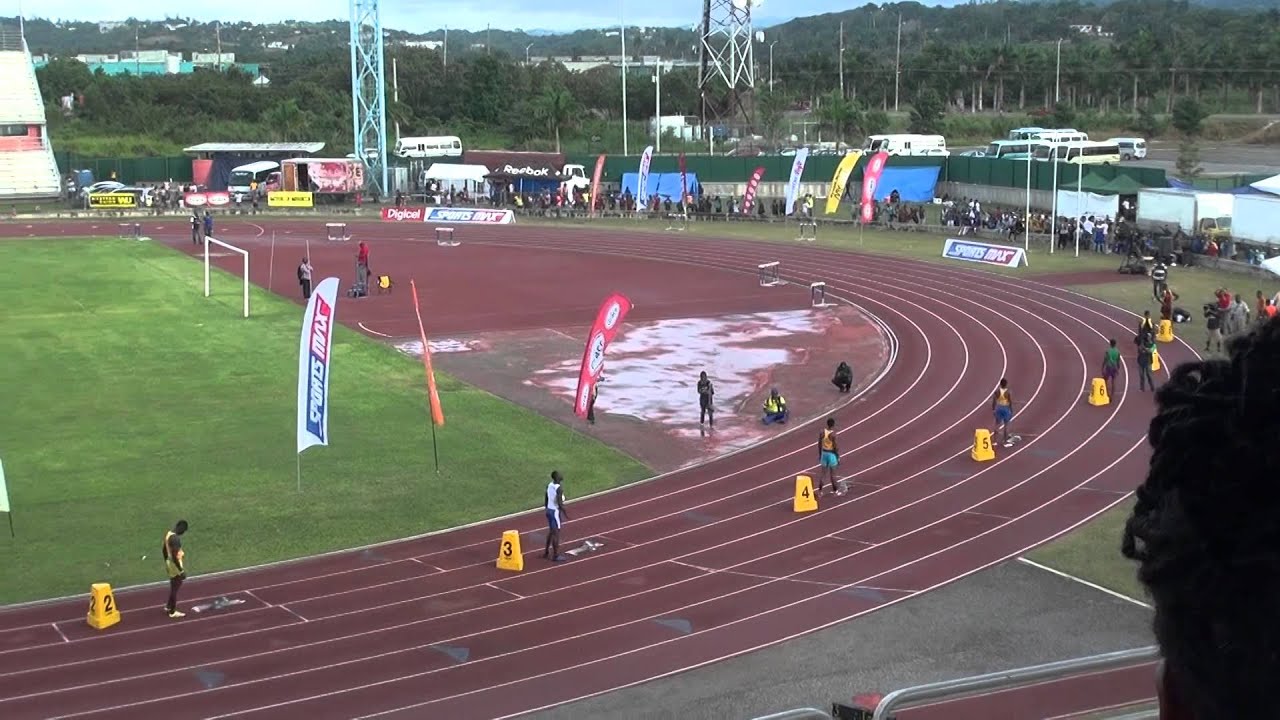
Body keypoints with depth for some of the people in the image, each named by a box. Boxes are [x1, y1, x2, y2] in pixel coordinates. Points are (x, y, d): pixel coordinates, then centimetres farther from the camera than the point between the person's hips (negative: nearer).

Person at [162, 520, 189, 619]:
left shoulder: (168, 533, 2)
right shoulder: (175, 538, -27)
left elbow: (163, 549, 14)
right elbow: (175, 556, -28)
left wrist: (167, 563, 25)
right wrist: (181, 571, -21)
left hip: (170, 564, 9)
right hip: (175, 566, -9)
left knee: (173, 587, 24)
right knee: (175, 588, 5)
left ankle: (168, 607, 37)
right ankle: (172, 612, 17)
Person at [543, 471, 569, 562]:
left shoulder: (549, 485, 2)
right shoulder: (559, 489, -22)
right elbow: (560, 504, -23)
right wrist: (565, 514, -12)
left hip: (549, 510, 8)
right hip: (555, 512, -8)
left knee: (551, 531, 22)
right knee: (556, 534, 2)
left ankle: (546, 552, 32)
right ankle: (556, 556, 9)